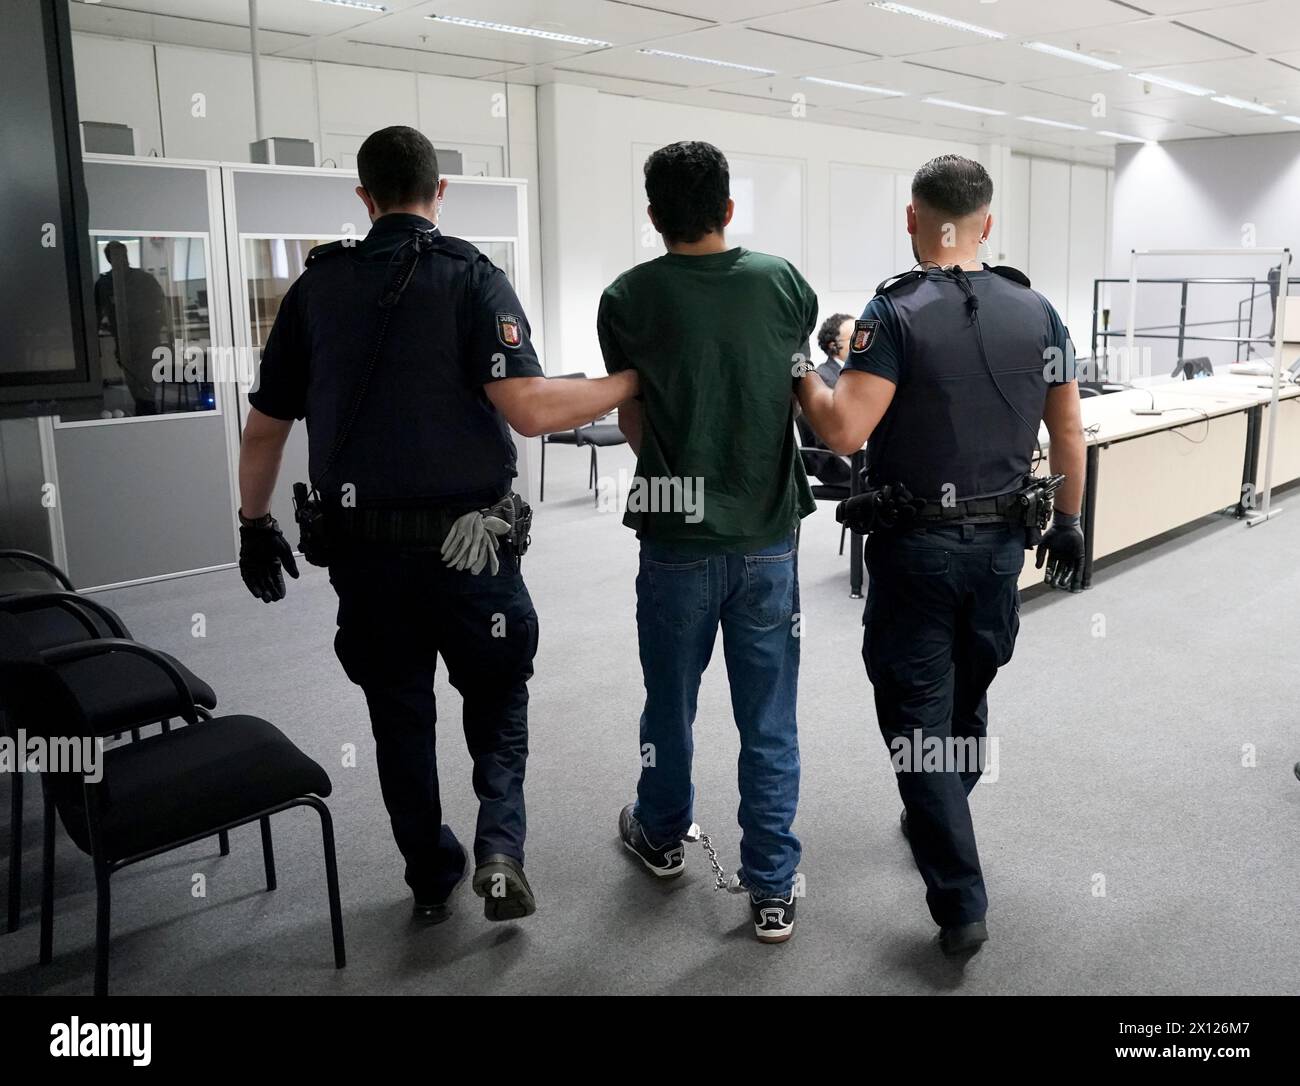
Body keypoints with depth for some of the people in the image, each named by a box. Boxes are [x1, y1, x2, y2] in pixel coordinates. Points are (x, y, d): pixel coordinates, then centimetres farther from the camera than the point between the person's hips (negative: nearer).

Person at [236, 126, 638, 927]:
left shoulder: (316, 287, 5)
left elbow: (266, 427, 8)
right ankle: (500, 845, 2)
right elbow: (529, 409, -21)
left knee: (399, 712, 16)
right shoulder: (473, 277, -7)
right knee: (498, 695, 19)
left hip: (364, 543, 3)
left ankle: (432, 879, 28)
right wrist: (633, 382, -10)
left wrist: (256, 524, 20)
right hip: (466, 541, -2)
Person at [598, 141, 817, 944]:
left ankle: (662, 838, 41)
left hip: (677, 537, -1)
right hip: (769, 533, 1)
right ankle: (773, 889, 17)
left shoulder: (628, 298, -7)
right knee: (769, 719, 9)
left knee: (671, 704, 19)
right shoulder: (786, 284, -1)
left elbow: (633, 425, 3)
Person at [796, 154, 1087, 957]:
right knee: (968, 699, 23)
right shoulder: (1037, 312, 2)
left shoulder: (897, 313, -14)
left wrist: (802, 376, -6)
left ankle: (961, 903, 6)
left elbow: (844, 431, -23)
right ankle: (939, 826, 44)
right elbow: (1069, 432, 7)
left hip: (917, 546, -5)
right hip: (1000, 542, 5)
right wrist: (1069, 521, 18)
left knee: (918, 718, 4)